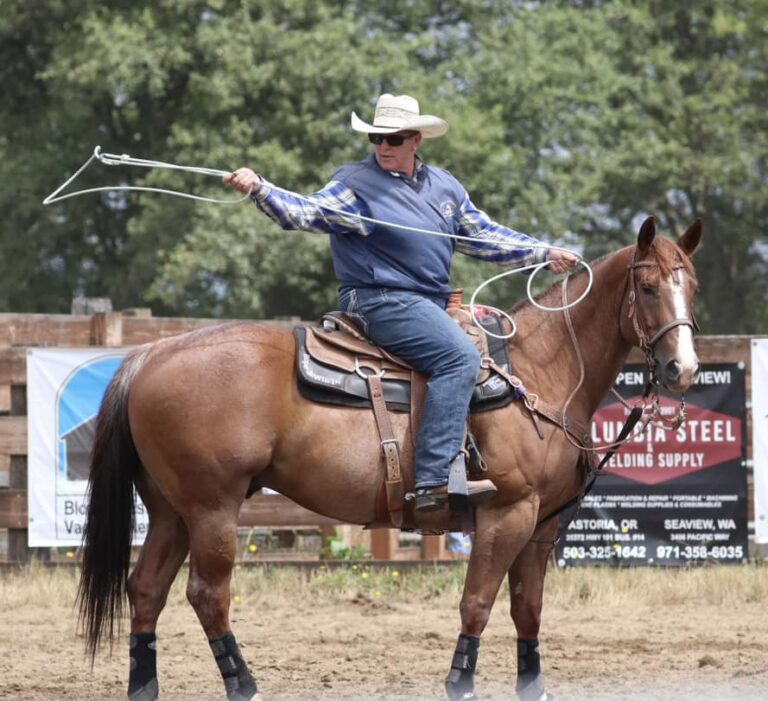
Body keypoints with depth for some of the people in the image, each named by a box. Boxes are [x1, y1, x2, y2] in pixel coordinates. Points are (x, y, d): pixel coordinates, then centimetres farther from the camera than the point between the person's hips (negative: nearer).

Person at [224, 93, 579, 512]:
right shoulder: (356, 184, -3)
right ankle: (435, 478, -35)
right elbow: (305, 212, -13)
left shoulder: (444, 186, 16)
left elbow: (485, 238, 21)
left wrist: (544, 255, 18)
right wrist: (259, 190, -29)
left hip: (428, 307, 9)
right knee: (459, 357, -26)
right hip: (381, 301, -9)